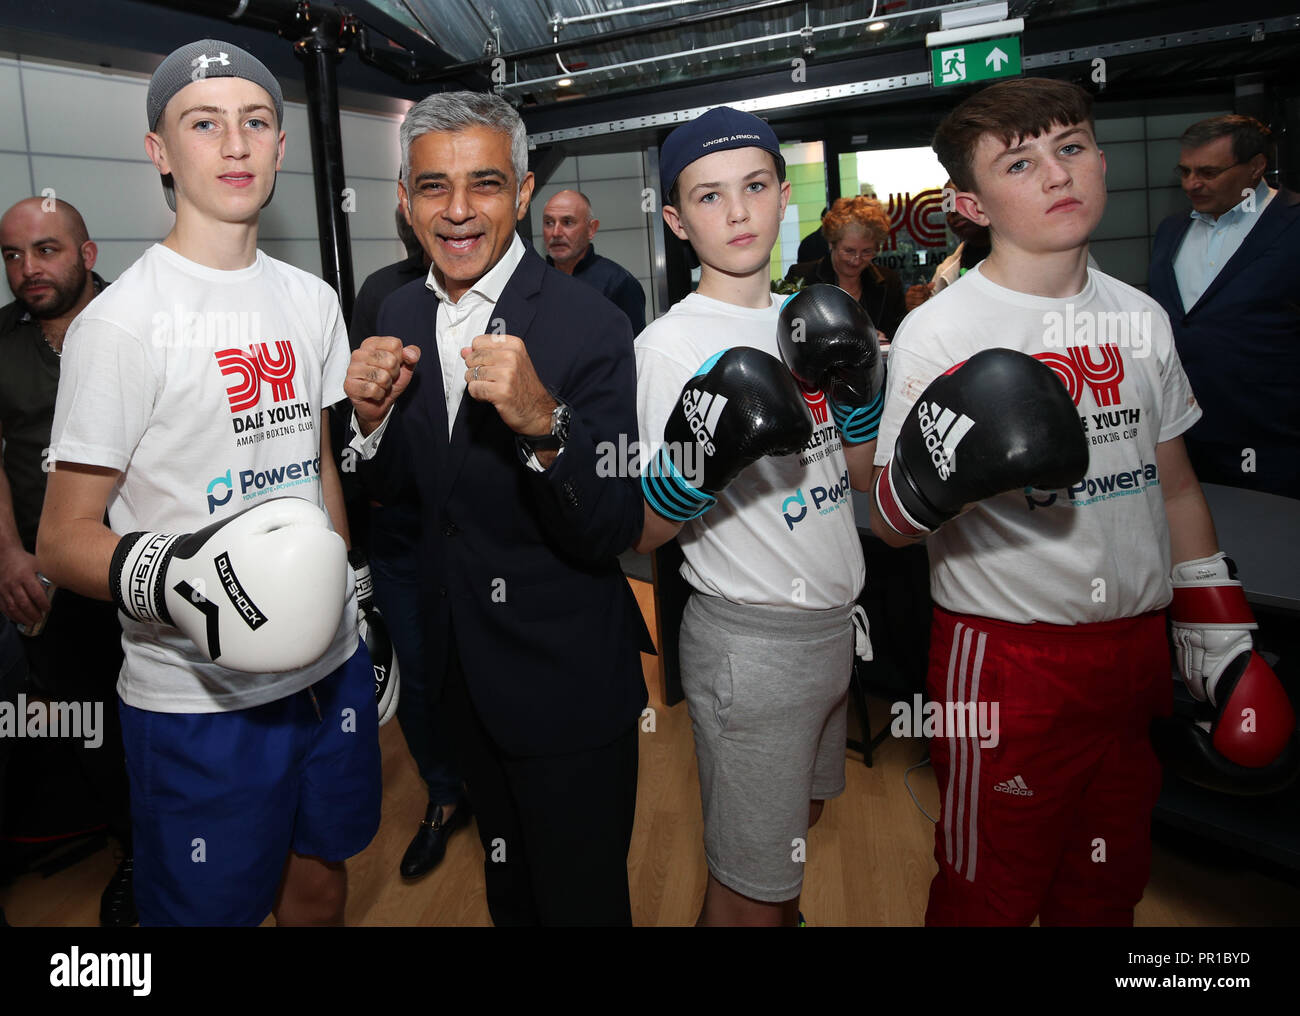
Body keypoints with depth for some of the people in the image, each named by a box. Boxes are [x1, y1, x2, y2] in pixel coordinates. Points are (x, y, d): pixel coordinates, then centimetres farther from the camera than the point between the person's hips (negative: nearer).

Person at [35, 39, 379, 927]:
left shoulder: (311, 300, 7)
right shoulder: (122, 320, -14)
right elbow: (63, 538, -13)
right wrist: (157, 572, -34)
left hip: (331, 665, 6)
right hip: (201, 696, -6)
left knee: (321, 870, 22)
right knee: (209, 905, 10)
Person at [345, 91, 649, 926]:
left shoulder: (590, 326, -21)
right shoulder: (402, 315, -1)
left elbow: (614, 532, -23)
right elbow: (395, 489, 7)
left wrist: (544, 422, -40)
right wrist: (372, 417, -14)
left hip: (566, 678, -6)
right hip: (464, 664, 6)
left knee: (582, 896, 16)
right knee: (508, 883, 29)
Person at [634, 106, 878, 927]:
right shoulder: (669, 345, -15)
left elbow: (861, 475, 10)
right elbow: (640, 534, -15)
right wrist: (701, 462, -34)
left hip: (835, 619, 7)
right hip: (749, 637, -7)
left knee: (804, 809, 27)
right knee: (749, 886, 7)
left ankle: (785, 908, 52)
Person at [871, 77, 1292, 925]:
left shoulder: (1141, 316, 5)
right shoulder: (940, 330, -11)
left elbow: (1175, 485, 14)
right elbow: (889, 524, -11)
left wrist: (1217, 634, 14)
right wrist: (929, 480, -33)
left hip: (1135, 652, 5)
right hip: (1006, 658, -5)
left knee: (1110, 890, 21)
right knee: (991, 895, 11)